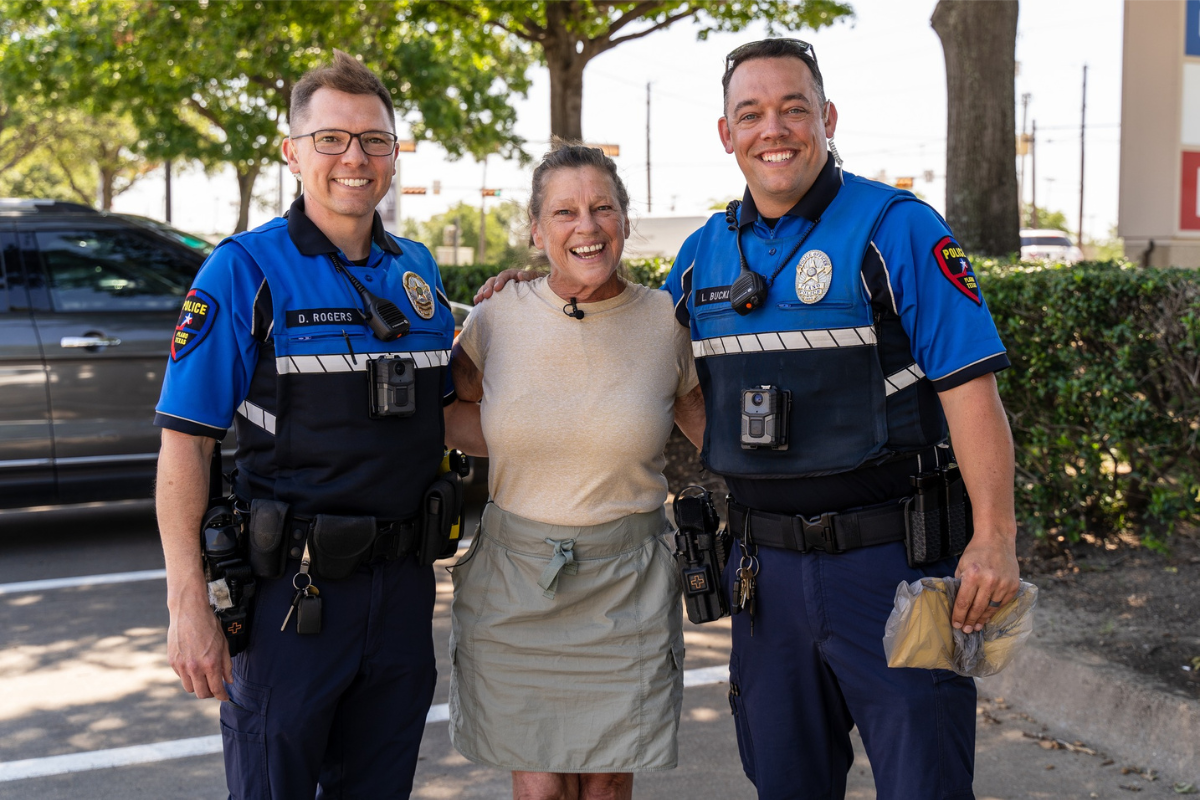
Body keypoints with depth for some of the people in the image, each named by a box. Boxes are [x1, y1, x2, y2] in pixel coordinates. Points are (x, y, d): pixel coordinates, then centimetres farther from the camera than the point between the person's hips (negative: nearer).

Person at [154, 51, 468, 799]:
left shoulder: (418, 270, 8)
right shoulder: (246, 269, -9)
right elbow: (185, 443, -12)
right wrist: (189, 604, -17)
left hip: (402, 586, 5)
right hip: (292, 589, -5)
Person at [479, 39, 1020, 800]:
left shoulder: (896, 230, -7)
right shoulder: (704, 253, 9)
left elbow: (968, 387, -12)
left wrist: (994, 536, -20)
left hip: (888, 562, -5)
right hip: (767, 568, 5)